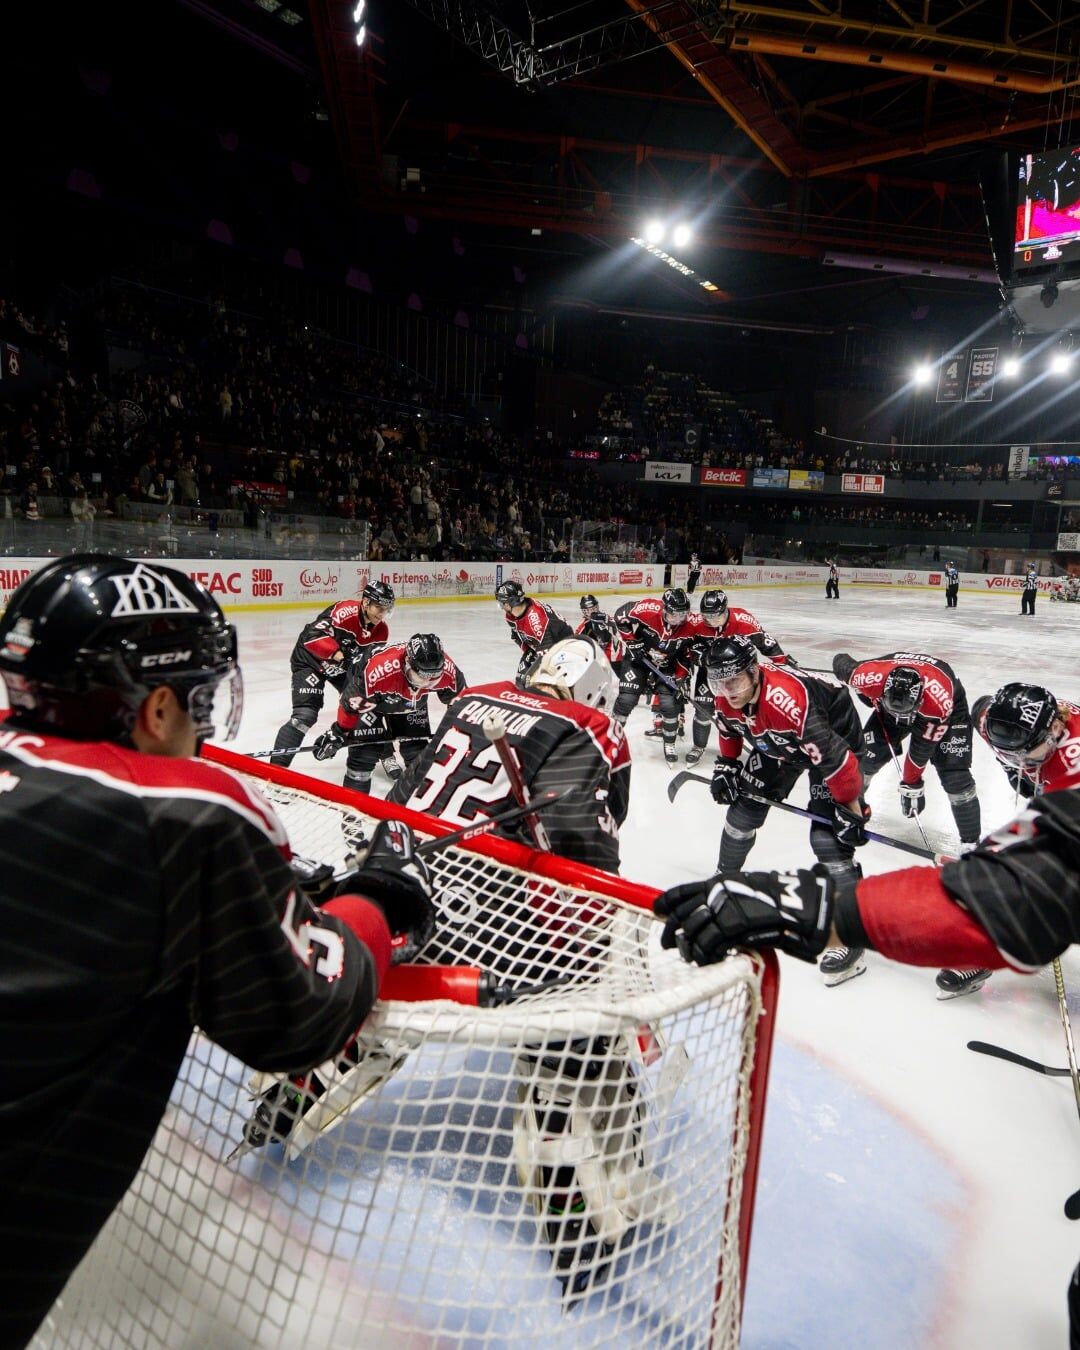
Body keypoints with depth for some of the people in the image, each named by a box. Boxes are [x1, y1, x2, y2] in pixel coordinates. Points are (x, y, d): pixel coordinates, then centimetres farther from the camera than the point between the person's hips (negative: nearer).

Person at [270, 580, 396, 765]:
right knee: (305, 715, -19)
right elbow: (312, 635, -40)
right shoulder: (344, 611, -32)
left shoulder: (381, 631, -8)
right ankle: (277, 766, -12)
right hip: (310, 661, -7)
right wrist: (339, 654, -47)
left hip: (343, 667, 7)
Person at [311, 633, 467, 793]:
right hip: (366, 696, -4)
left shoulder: (447, 670, -32)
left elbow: (458, 698, -9)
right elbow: (351, 703, -28)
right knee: (365, 747, -14)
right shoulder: (379, 668, -44)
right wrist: (338, 733, -16)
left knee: (418, 748, 2)